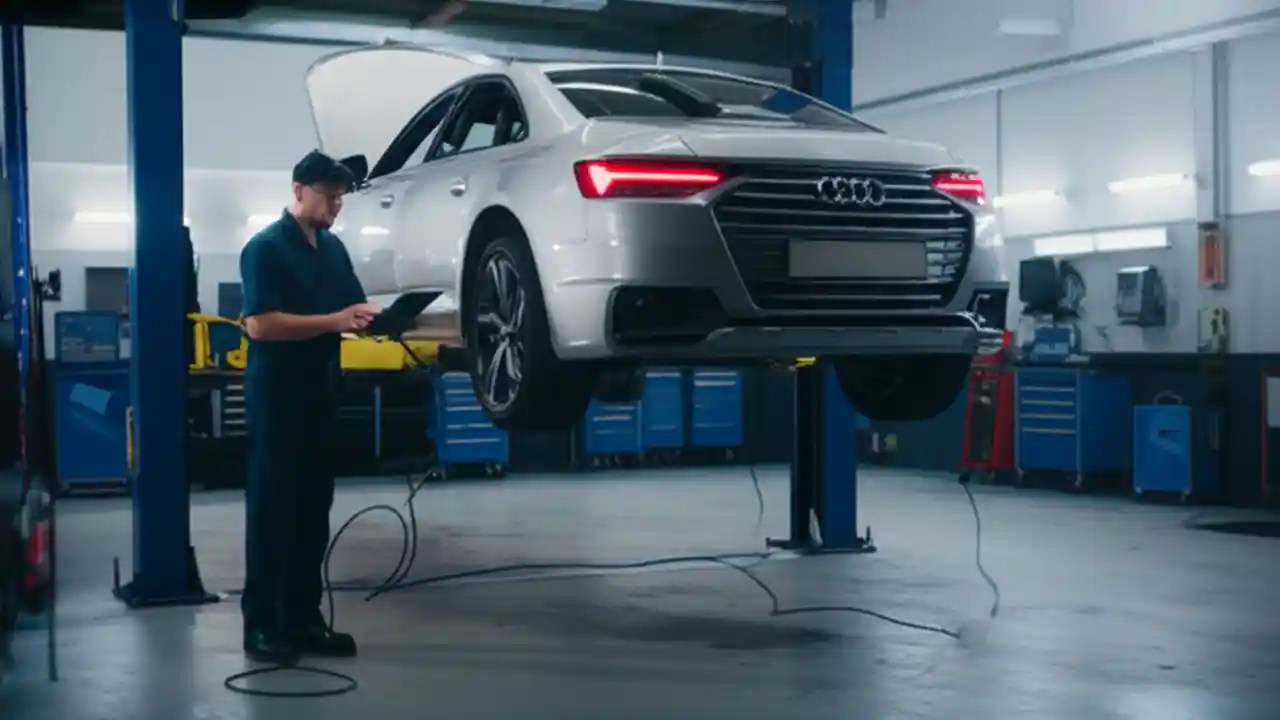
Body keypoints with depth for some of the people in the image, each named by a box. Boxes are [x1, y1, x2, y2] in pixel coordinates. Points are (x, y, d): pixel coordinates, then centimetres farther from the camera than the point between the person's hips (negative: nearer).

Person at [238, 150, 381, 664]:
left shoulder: (334, 249, 13)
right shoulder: (265, 248, -10)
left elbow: (352, 311, 18)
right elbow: (260, 324, -19)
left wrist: (371, 317, -4)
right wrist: (334, 321, -23)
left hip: (321, 394, 7)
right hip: (276, 396, -7)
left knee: (314, 511, 9)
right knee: (271, 510, -2)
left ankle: (304, 619, 16)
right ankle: (261, 625, 4)